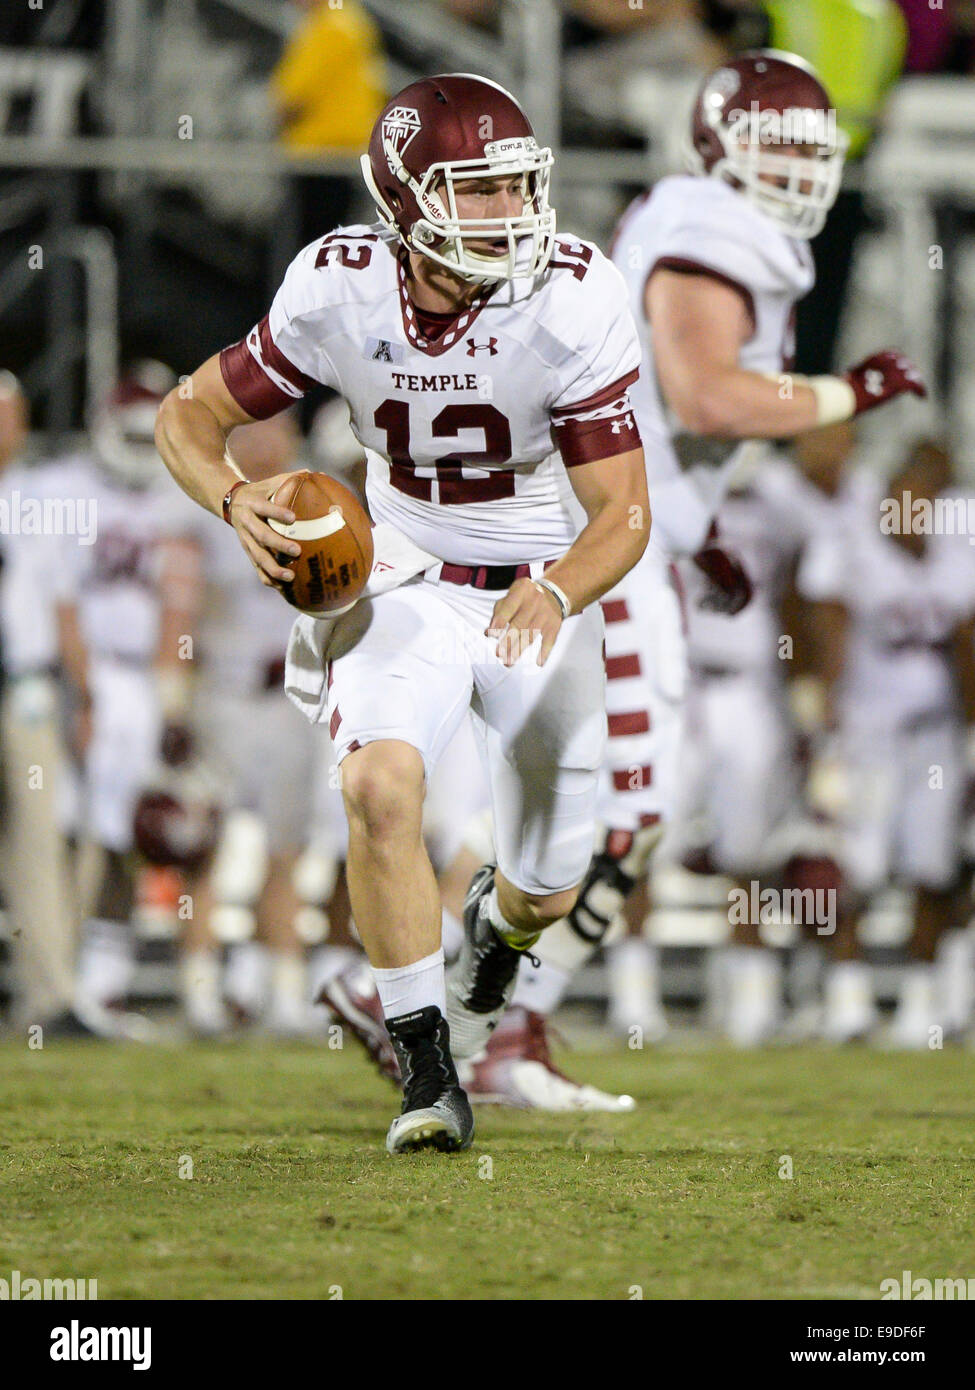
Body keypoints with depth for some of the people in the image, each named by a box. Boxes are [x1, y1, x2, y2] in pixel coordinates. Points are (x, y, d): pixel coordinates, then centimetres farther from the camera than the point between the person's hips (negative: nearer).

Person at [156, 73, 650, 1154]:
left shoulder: (575, 303, -23)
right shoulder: (339, 290, -18)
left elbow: (623, 514, -22)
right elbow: (188, 414, -5)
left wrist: (559, 590, -43)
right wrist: (238, 502, -27)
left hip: (541, 597, 0)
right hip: (405, 583, 0)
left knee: (549, 890, 7)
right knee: (380, 785, -29)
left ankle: (494, 926, 48)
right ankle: (427, 1076, -17)